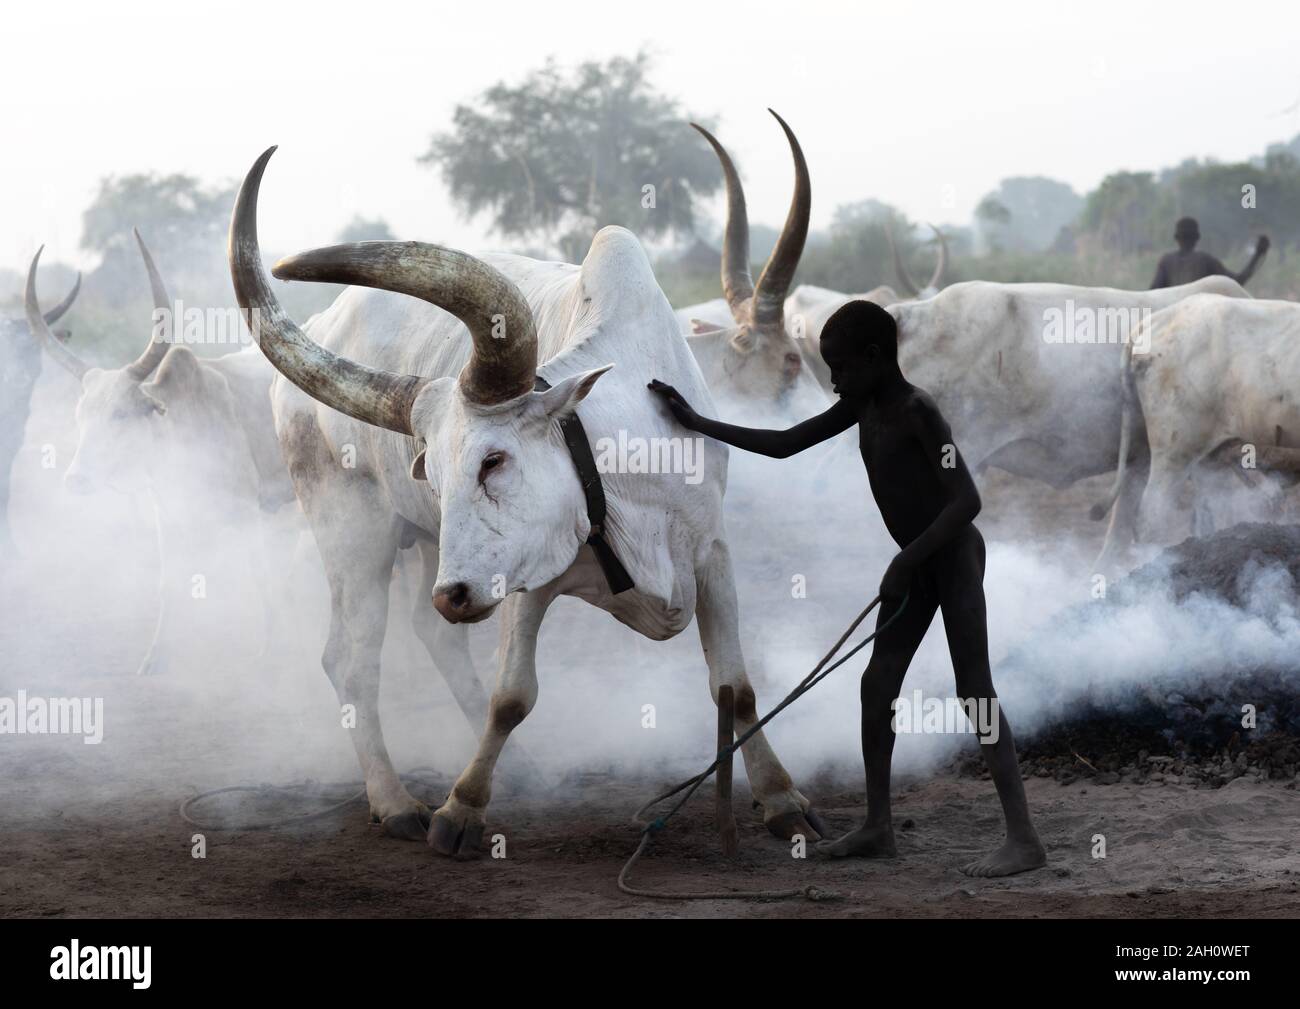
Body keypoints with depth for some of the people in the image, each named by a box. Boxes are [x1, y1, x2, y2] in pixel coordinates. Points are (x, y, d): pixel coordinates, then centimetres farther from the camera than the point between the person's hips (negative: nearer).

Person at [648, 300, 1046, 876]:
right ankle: (878, 828, 14)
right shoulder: (863, 407, 6)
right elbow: (783, 444, 15)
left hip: (954, 554, -9)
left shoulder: (917, 411, -20)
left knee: (975, 691, -14)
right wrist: (697, 423, 14)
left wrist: (908, 559, -30)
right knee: (877, 684, 8)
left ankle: (1024, 839, -17)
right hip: (917, 560, 9)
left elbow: (966, 499, -27)